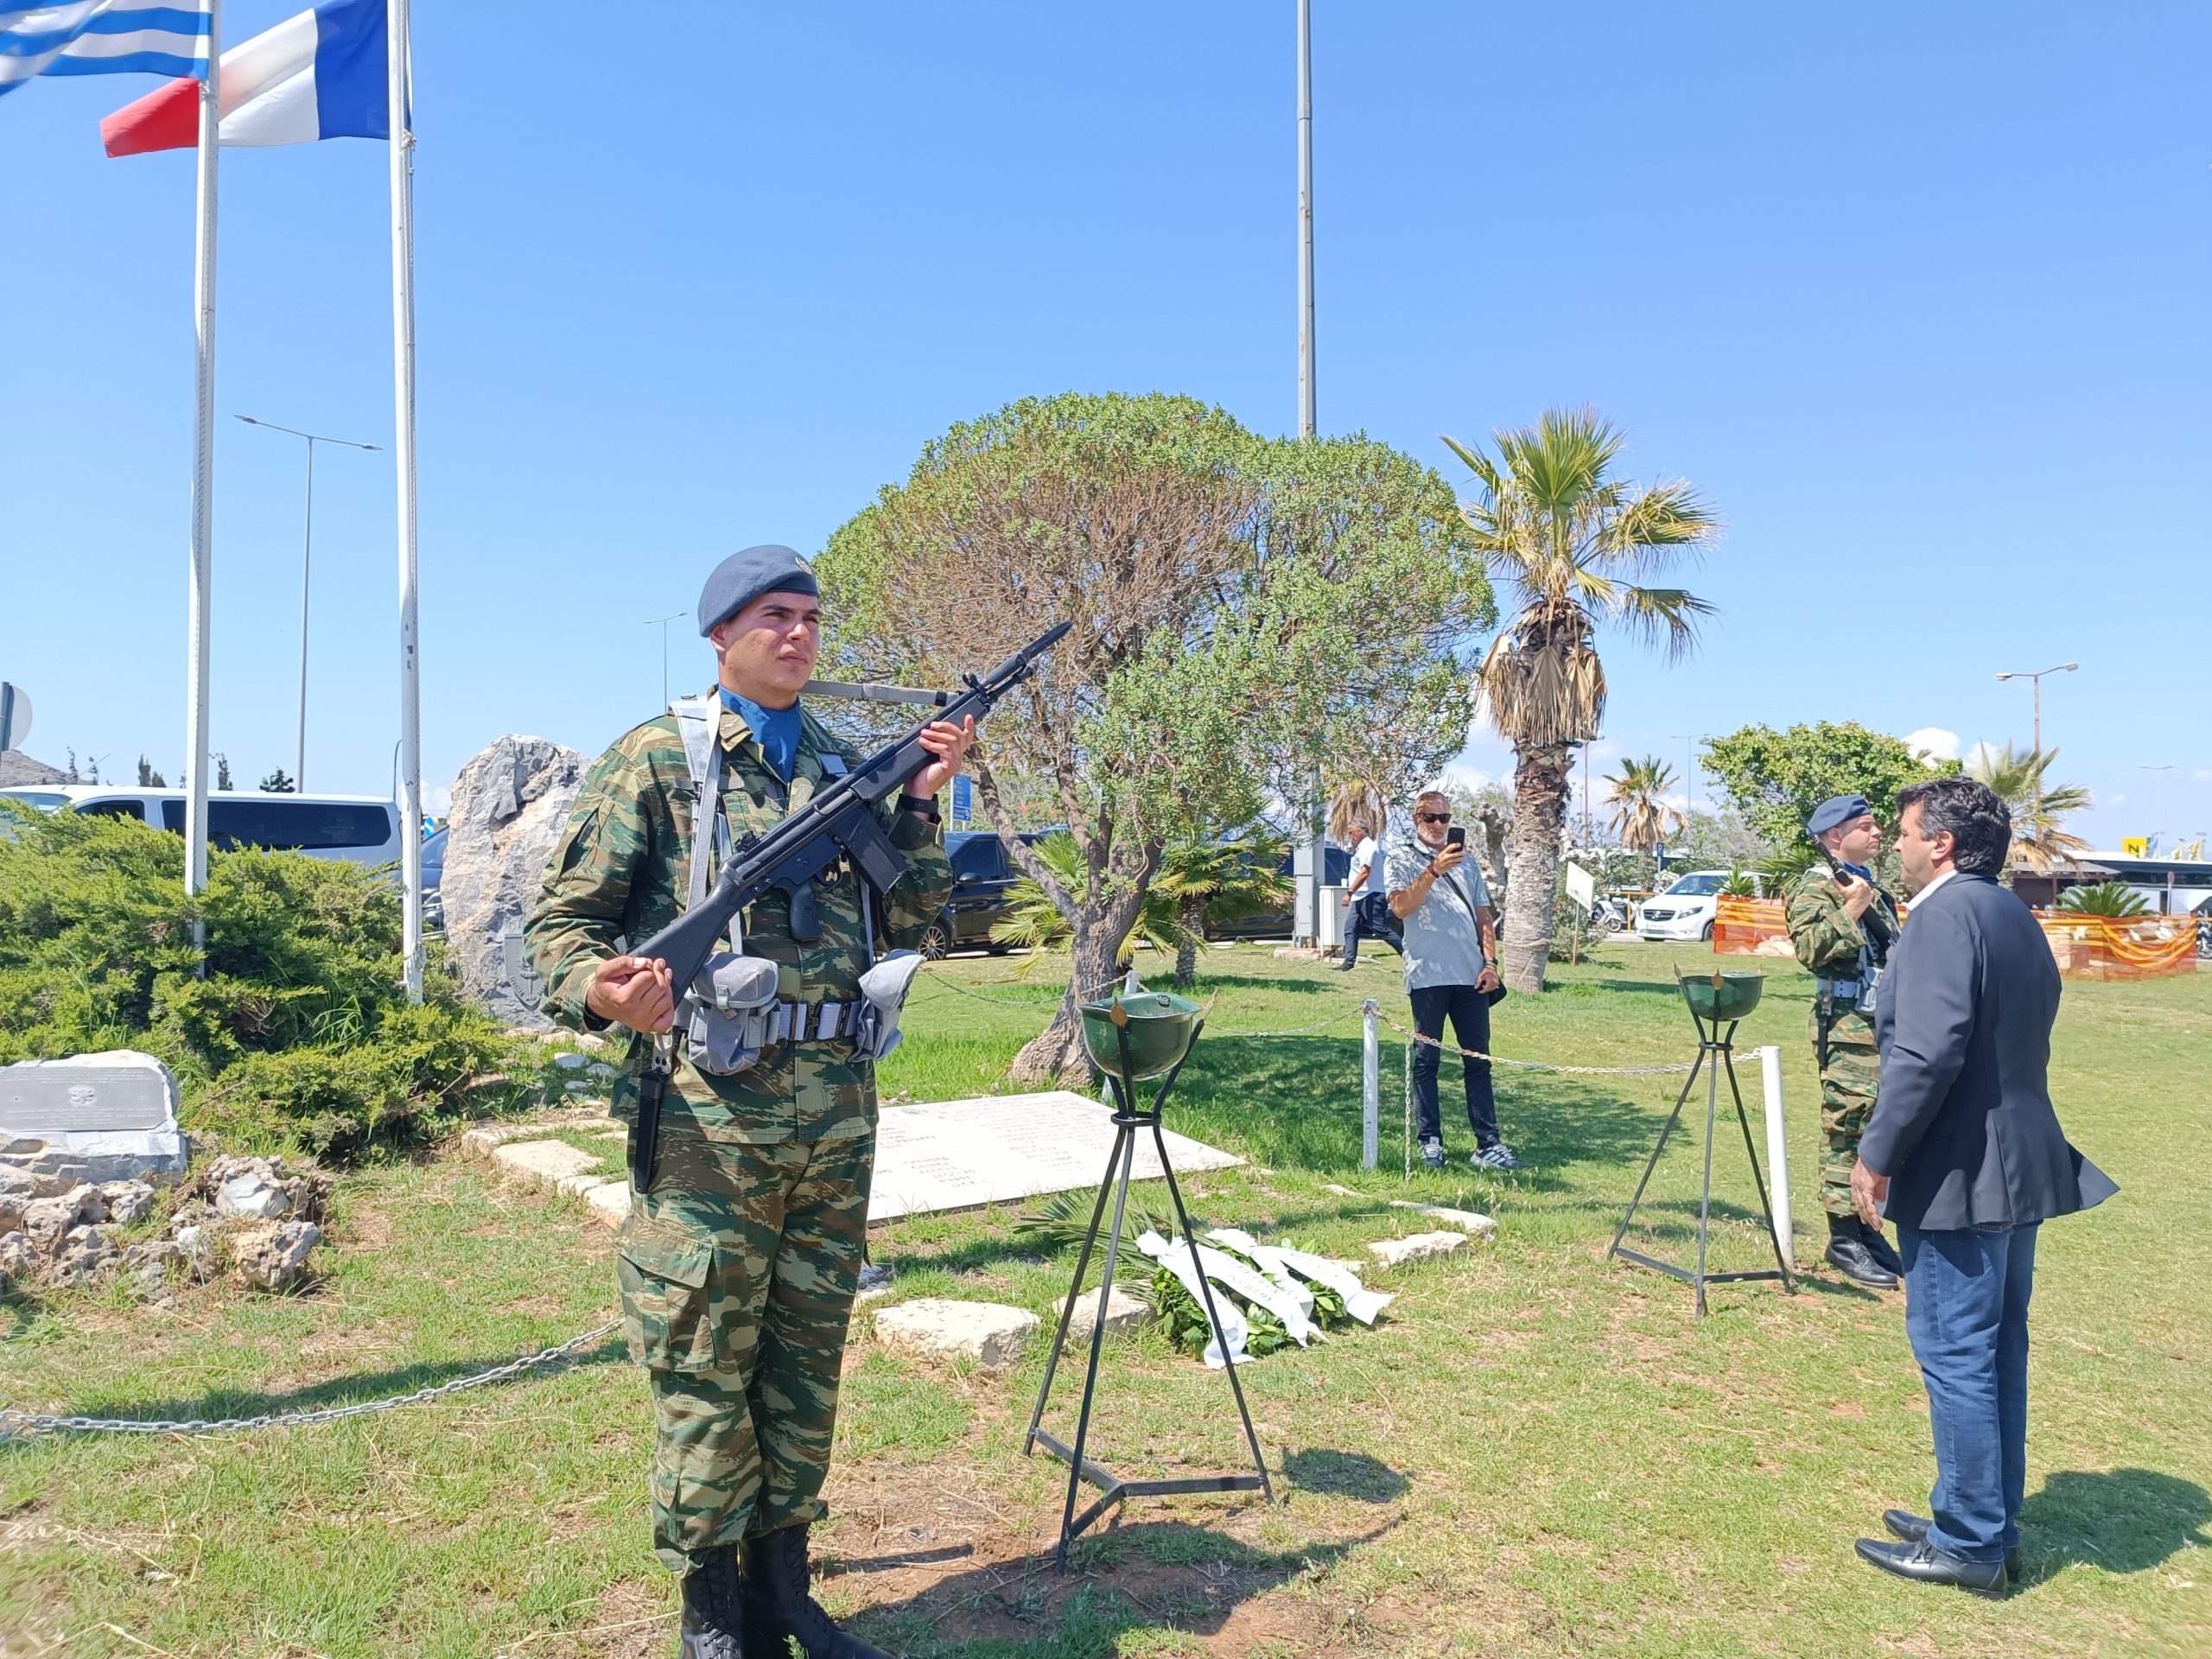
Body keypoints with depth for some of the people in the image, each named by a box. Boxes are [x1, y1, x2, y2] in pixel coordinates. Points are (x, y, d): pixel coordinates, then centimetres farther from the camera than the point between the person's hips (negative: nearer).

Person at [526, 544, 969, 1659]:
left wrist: (920, 806, 0)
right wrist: (600, 989, -24)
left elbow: (903, 922, 12)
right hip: (708, 1107, -5)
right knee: (702, 1366, 4)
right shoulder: (657, 757, -2)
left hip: (836, 1106, 5)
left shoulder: (846, 766, 13)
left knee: (807, 1360, 14)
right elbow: (561, 917, -4)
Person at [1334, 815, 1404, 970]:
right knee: (1350, 928, 5)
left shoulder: (1367, 847, -13)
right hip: (1361, 897, 10)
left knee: (1381, 930, -8)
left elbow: (1364, 873, -23)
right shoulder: (1363, 847, 18)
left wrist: (1349, 892, -25)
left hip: (1370, 896, -10)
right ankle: (1348, 962, 5)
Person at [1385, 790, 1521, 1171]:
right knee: (1426, 1060, 1)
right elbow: (1401, 907, -11)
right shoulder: (1403, 859, 6)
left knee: (1479, 1060, 3)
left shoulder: (1467, 861, 20)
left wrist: (1490, 962, 6)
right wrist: (1434, 870, -19)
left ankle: (1488, 1144, 4)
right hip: (1427, 973, -4)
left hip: (1471, 975, 4)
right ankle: (1431, 1141, 8)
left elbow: (1483, 916, 18)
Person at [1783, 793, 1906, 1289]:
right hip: (1848, 1028, -9)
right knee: (1847, 1131, -6)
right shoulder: (1816, 887, -7)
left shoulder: (1873, 887, 20)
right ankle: (1843, 1238, 1)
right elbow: (1810, 947, -23)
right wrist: (1850, 910, -20)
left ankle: (1867, 1226, 23)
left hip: (1887, 1025, 9)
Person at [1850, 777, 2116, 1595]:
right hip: (2018, 1170, 10)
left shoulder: (1946, 914, -17)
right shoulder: (2017, 917, 13)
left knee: (1956, 1357, -1)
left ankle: (1970, 1544, 9)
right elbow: (2017, 1045, 18)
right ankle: (1991, 1525, 28)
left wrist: (1878, 1153, -16)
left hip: (1957, 1178, -10)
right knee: (1997, 1353, 16)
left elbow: (1928, 1051, -25)